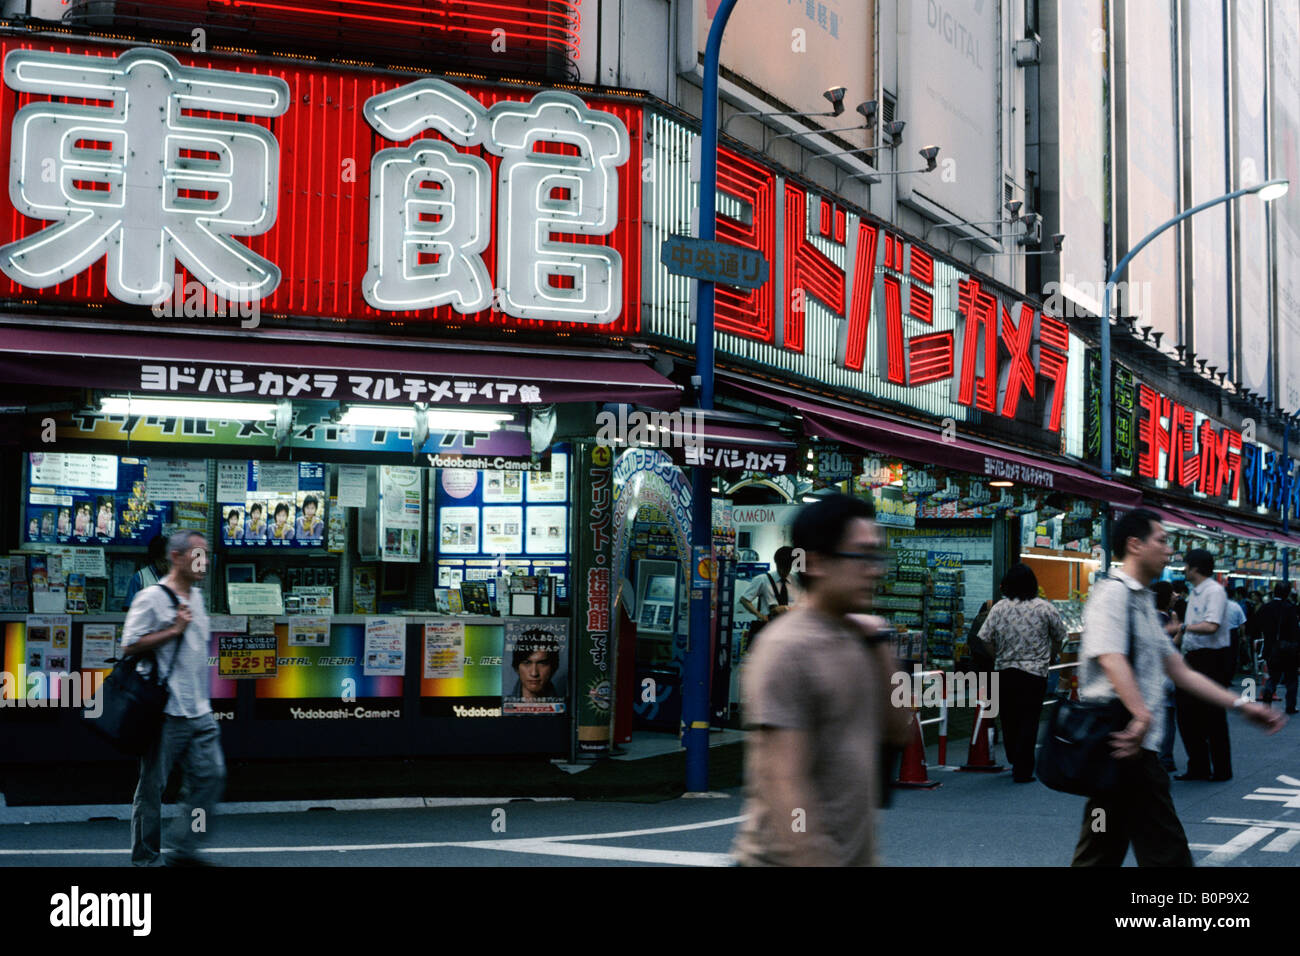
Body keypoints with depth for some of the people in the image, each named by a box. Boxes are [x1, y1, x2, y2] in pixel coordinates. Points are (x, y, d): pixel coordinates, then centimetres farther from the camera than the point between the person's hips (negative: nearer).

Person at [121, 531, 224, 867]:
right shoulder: (151, 598, -9)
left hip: (198, 711, 7)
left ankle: (184, 851, 11)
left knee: (211, 776, 2)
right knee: (153, 785, 2)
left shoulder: (196, 597, 15)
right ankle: (145, 857, 14)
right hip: (165, 712, -7)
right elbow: (130, 646, -15)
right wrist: (174, 630, -18)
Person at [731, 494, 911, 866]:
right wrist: (815, 862, -25)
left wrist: (880, 646, 1)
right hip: (790, 860, -8)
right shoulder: (786, 650, -18)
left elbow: (897, 732, 11)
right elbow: (785, 786, -21)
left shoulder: (856, 637, 6)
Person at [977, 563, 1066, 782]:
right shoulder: (1043, 608, -3)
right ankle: (1022, 771, 0)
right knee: (1029, 720, 1)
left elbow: (985, 638, -4)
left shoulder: (999, 608, -2)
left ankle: (1015, 761, 32)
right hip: (1035, 673, -2)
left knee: (1009, 718, 17)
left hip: (1004, 672, 2)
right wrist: (1050, 656, 23)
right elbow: (1060, 635, 6)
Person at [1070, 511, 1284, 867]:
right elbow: (1111, 660, -24)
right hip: (1127, 743, -10)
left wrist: (1240, 705, 16)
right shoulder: (1113, 591, -9)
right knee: (1165, 852, -6)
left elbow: (1179, 671, 22)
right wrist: (1143, 716, -34)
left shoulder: (1143, 600, 22)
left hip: (1129, 744, 10)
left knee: (1102, 853, 11)